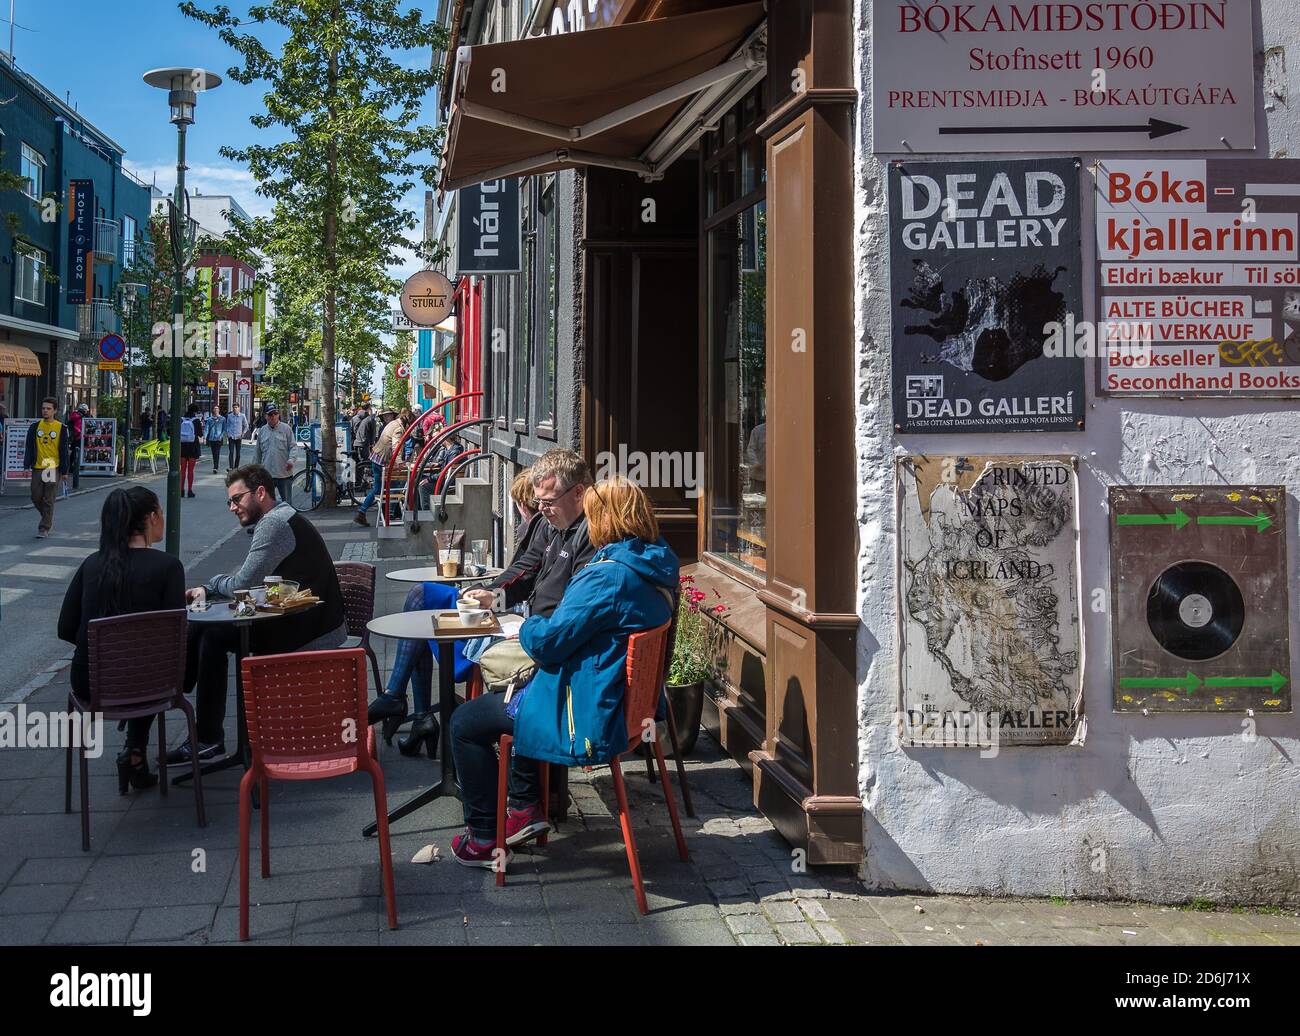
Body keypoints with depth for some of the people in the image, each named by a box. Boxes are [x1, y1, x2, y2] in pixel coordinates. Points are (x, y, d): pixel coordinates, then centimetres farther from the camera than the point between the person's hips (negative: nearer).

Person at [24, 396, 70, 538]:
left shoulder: (62, 428, 0)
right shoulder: (35, 427, 7)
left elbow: (65, 450, 1)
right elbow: (29, 448, 8)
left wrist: (65, 471, -2)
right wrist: (26, 466, 0)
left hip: (53, 468, -3)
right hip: (37, 468, 3)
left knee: (49, 500, -2)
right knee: (36, 497, 6)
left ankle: (44, 528, 4)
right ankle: (47, 518, 30)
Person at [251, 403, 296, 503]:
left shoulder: (286, 428, 0)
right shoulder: (262, 431, 9)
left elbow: (292, 446, -4)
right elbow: (257, 452, 15)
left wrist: (291, 459, -22)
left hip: (284, 473, -3)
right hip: (266, 473, 3)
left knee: (287, 500, 4)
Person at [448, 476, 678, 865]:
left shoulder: (609, 575, -28)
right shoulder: (656, 567, 2)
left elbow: (547, 642, -23)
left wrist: (528, 626, -1)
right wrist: (542, 626, 10)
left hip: (589, 717, -10)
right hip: (627, 699, 10)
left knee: (466, 722, 6)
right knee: (522, 686, 34)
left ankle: (484, 839, 16)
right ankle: (526, 806, 35)